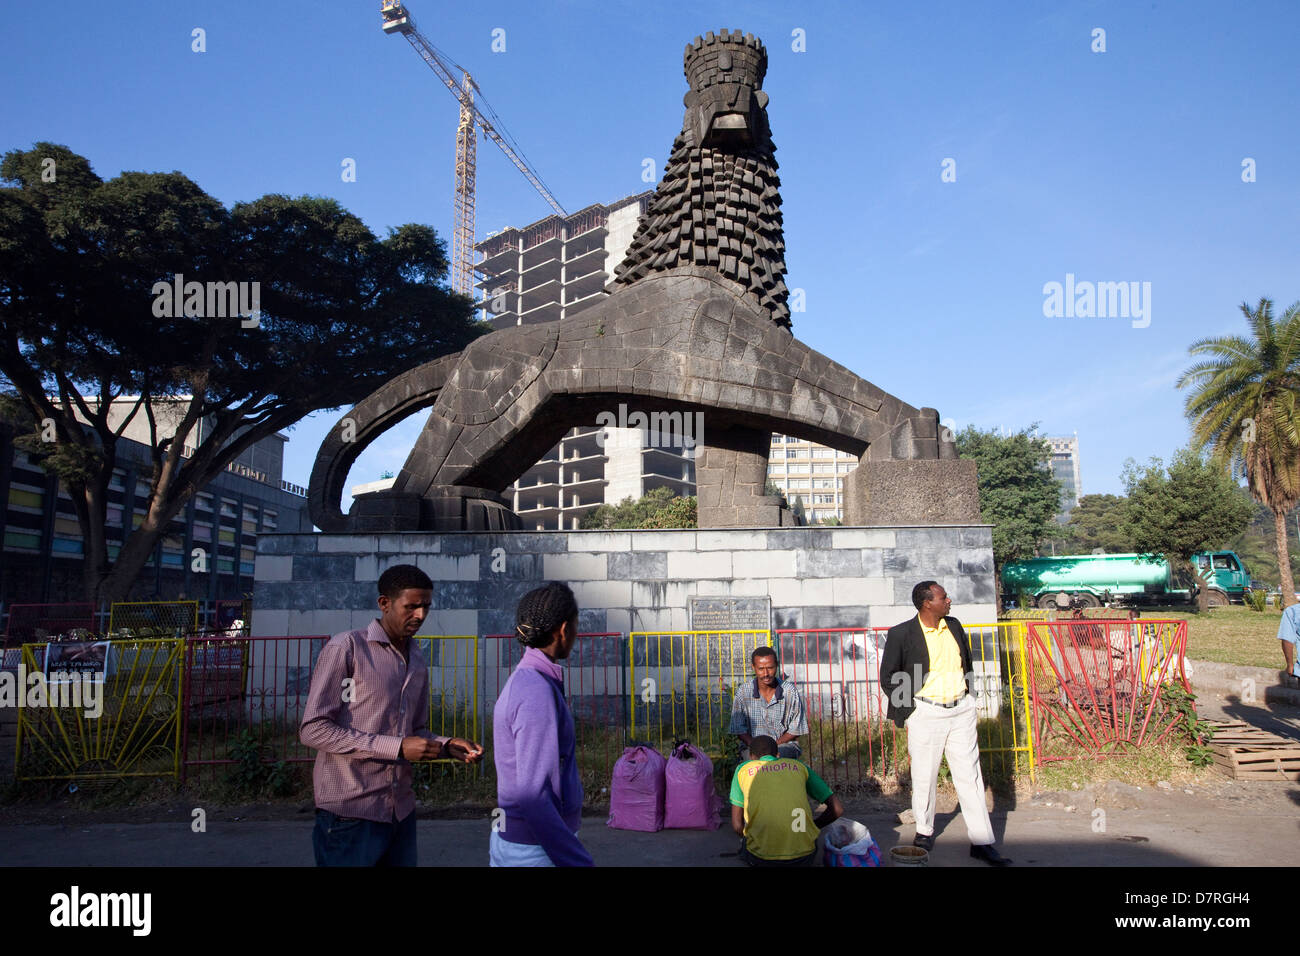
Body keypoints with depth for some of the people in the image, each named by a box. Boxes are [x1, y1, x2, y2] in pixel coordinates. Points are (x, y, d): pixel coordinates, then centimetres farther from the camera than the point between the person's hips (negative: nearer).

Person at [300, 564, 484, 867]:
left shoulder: (417, 662, 14)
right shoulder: (346, 647, -8)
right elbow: (313, 729, -14)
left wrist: (447, 746, -1)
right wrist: (396, 748, -19)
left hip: (401, 810, 6)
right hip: (350, 813, -6)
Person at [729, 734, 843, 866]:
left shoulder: (743, 769, 14)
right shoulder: (799, 766, 15)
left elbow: (737, 825, 12)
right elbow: (838, 809, 14)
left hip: (761, 858, -2)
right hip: (803, 858, 2)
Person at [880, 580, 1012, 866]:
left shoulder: (954, 626, 7)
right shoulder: (901, 634, -9)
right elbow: (888, 678, -3)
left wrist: (965, 697, 15)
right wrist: (907, 713, -5)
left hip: (960, 711, 4)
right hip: (925, 713, -4)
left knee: (970, 776, 5)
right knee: (924, 776, 8)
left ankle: (982, 842, 12)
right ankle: (925, 832, 28)